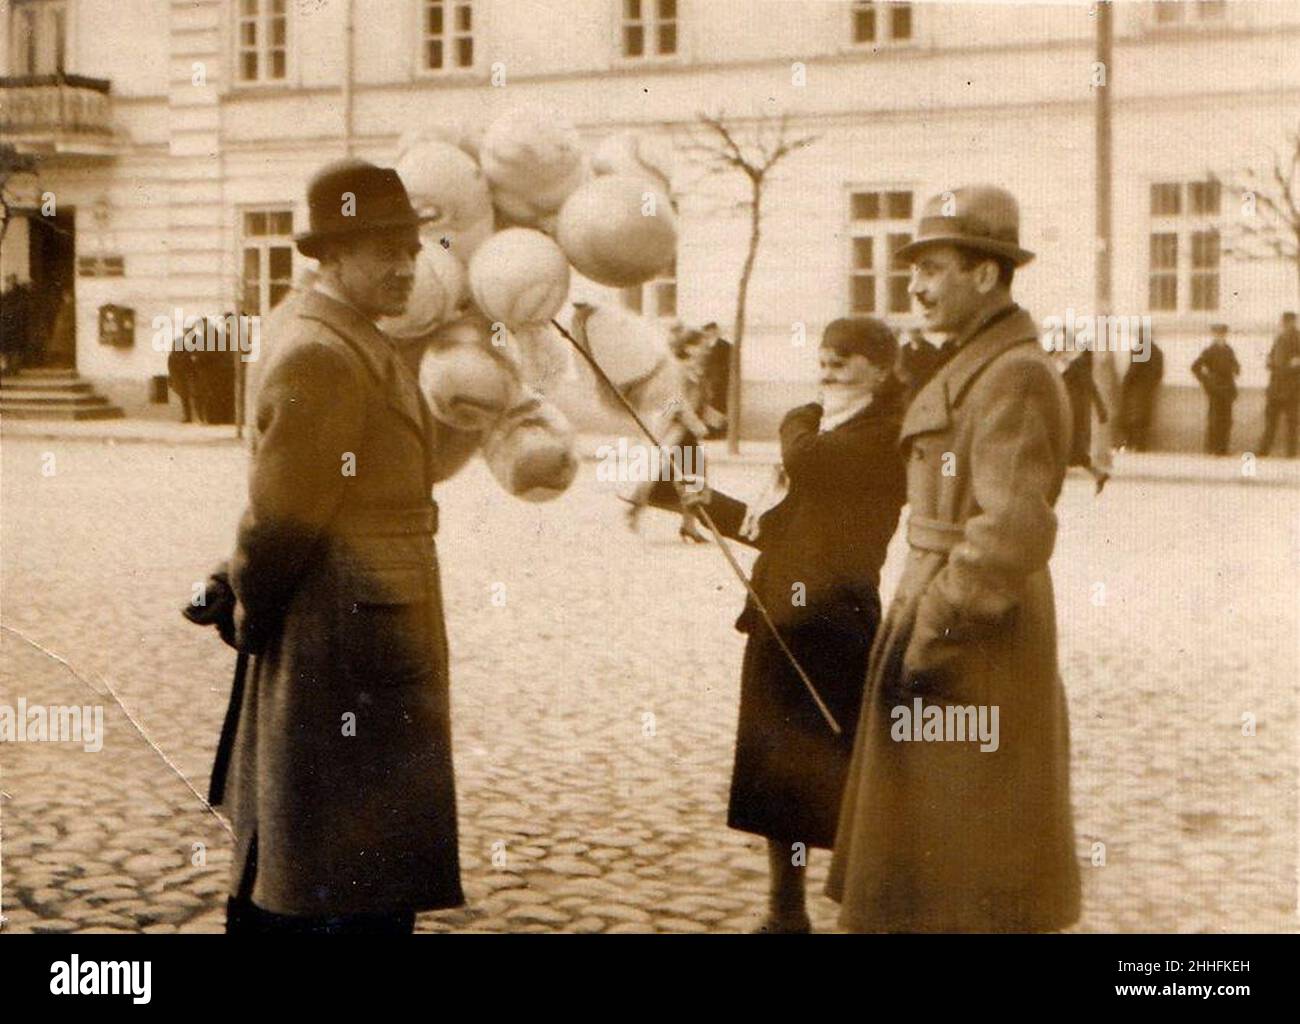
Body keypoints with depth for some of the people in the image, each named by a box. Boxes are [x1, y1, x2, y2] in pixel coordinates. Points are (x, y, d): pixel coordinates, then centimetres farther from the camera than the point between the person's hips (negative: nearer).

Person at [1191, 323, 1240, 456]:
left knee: (1226, 421, 5)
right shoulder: (1208, 351, -5)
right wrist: (1205, 381, -12)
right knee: (1214, 419, -6)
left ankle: (1222, 448, 12)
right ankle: (1210, 449, -2)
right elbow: (1195, 367, -11)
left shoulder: (1228, 350, 15)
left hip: (1227, 390, 6)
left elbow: (1235, 365, 28)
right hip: (1215, 390, -6)